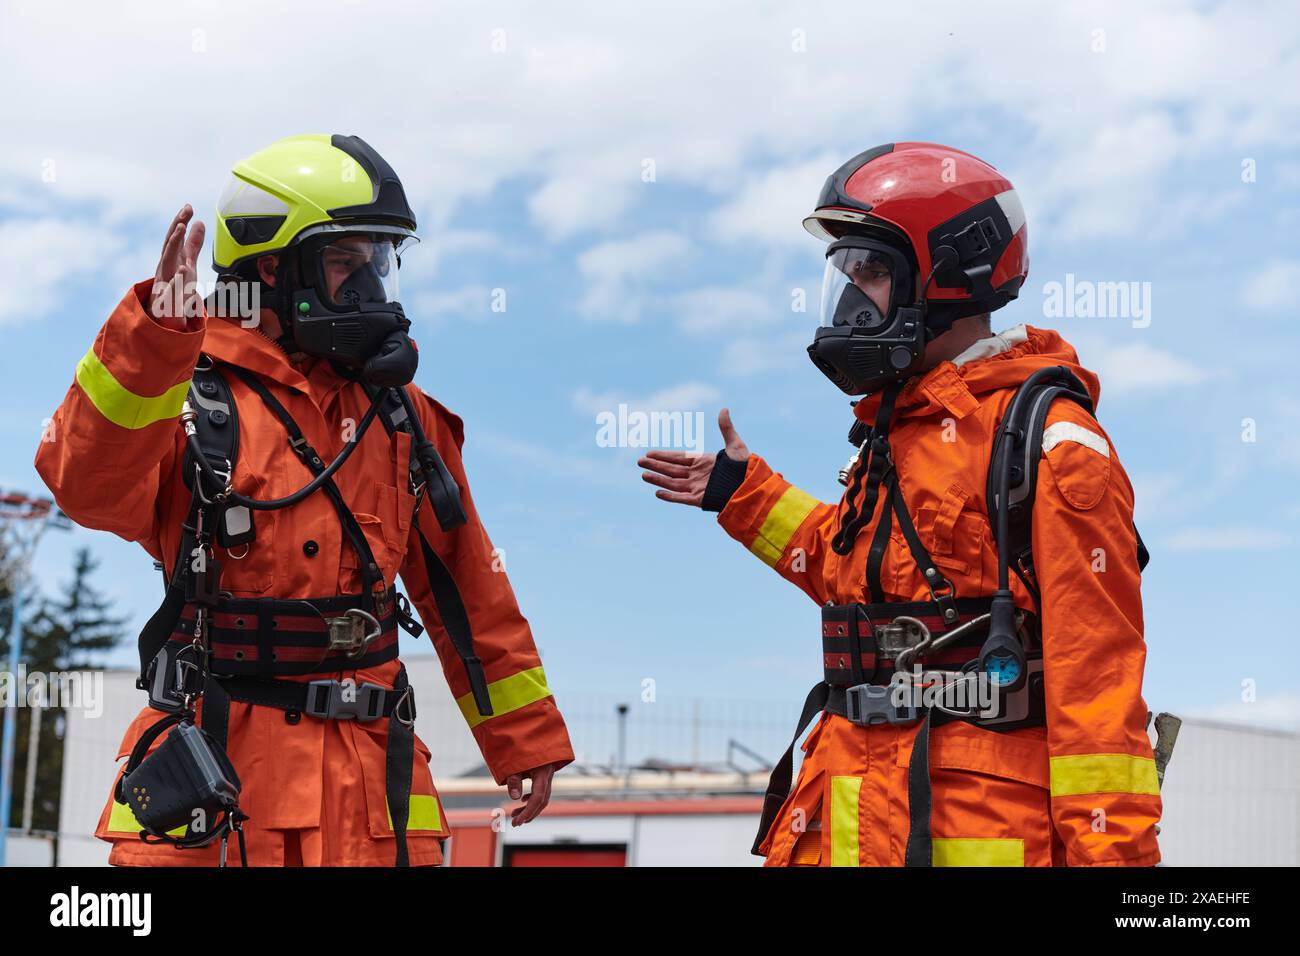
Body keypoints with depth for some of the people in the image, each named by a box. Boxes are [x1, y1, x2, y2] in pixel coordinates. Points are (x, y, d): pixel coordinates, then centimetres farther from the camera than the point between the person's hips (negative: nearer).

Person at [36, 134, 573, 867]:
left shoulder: (401, 414, 11)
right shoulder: (194, 398, -4)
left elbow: (467, 591, 16)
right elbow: (89, 483, -25)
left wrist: (528, 741, 18)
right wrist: (158, 331, -36)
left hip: (369, 782, 4)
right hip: (217, 774, -4)